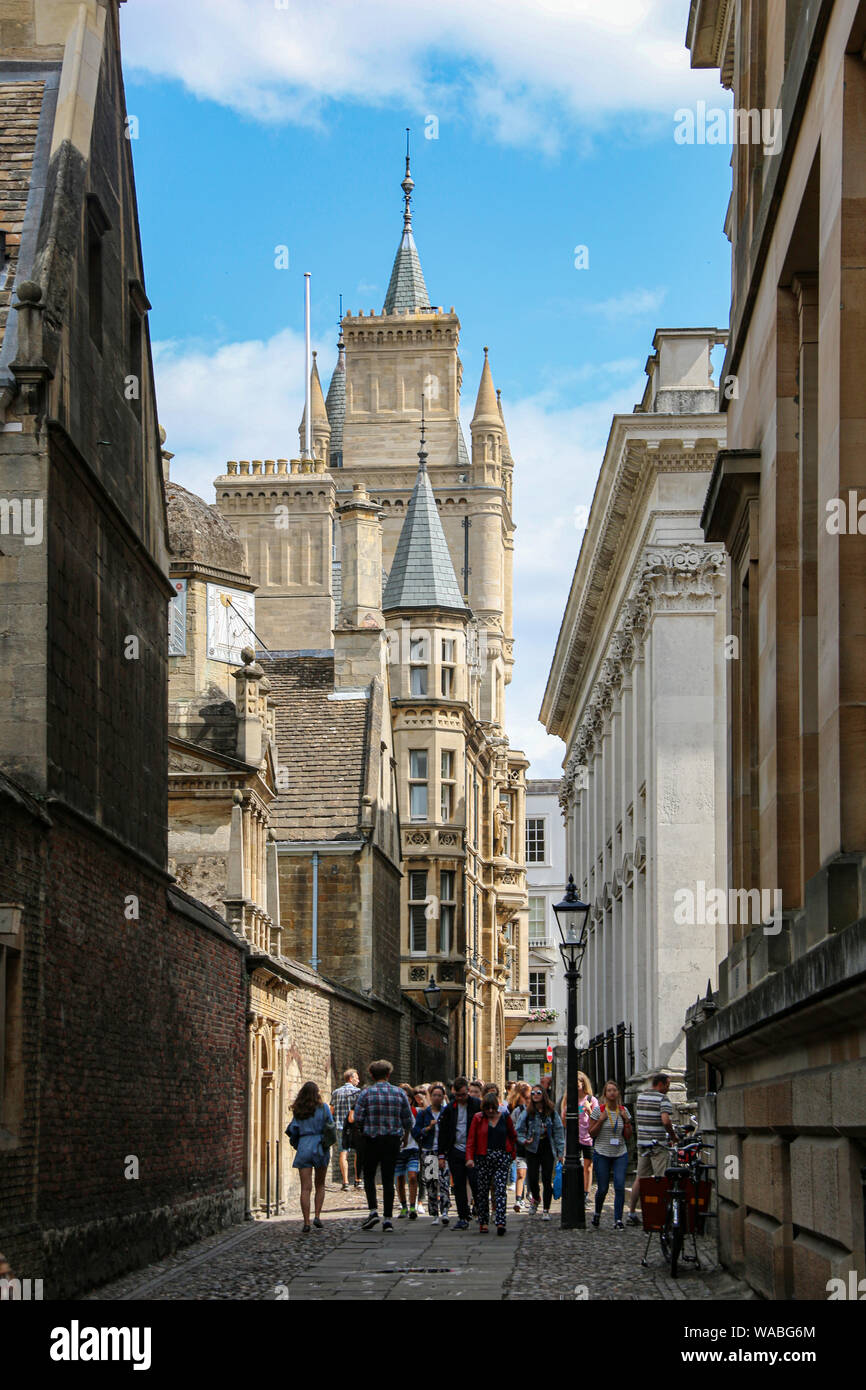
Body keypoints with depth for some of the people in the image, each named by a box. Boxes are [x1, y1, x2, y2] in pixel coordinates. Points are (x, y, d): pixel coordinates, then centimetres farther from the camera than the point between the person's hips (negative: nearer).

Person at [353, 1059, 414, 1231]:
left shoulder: (366, 1093, -4)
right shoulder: (399, 1093, 2)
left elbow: (358, 1118, -9)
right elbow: (408, 1120, 3)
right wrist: (404, 1135, 20)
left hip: (372, 1140, -2)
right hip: (393, 1140, 2)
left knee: (369, 1176, 12)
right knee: (388, 1179, 5)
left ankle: (373, 1210, -5)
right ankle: (387, 1218, 2)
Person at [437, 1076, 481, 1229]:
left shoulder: (477, 1105, -3)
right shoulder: (450, 1108, 7)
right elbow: (443, 1132, 11)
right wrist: (442, 1155, 7)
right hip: (455, 1152, 4)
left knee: (475, 1183, -9)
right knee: (459, 1186, 5)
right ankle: (462, 1218, 10)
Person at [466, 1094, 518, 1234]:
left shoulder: (505, 1117, 5)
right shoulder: (478, 1118, 2)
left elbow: (512, 1136, 18)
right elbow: (471, 1139, -3)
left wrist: (512, 1153, 11)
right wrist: (469, 1158, -14)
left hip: (502, 1158, 0)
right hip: (483, 1158, 0)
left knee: (501, 1190, -11)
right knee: (482, 1191, 4)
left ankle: (500, 1222, -19)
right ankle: (483, 1222, 15)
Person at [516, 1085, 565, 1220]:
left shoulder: (551, 1112, 1)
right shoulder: (527, 1113, -1)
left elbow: (558, 1131, 3)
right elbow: (519, 1130, 5)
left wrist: (560, 1151, -1)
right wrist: (524, 1140, -15)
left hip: (548, 1149, 0)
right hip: (532, 1150, 0)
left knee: (547, 1180, 0)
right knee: (532, 1179, -3)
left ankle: (546, 1210, 9)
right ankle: (536, 1199, 30)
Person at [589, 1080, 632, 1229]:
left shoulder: (623, 1111, 4)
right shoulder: (598, 1110, -4)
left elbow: (628, 1136, 6)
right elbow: (591, 1133, -3)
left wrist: (626, 1120, -6)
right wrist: (601, 1120, -15)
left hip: (620, 1154, 2)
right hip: (602, 1154, -2)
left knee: (620, 1187, -11)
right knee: (602, 1189, 2)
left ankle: (618, 1220, -5)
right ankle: (597, 1213, 31)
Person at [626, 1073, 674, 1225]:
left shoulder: (640, 1097, 11)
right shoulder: (662, 1099, -11)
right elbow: (666, 1121, -24)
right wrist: (673, 1136, -9)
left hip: (642, 1142, 7)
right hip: (659, 1144, -7)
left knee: (639, 1178, 11)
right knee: (661, 1180, -2)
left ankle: (631, 1212, 10)